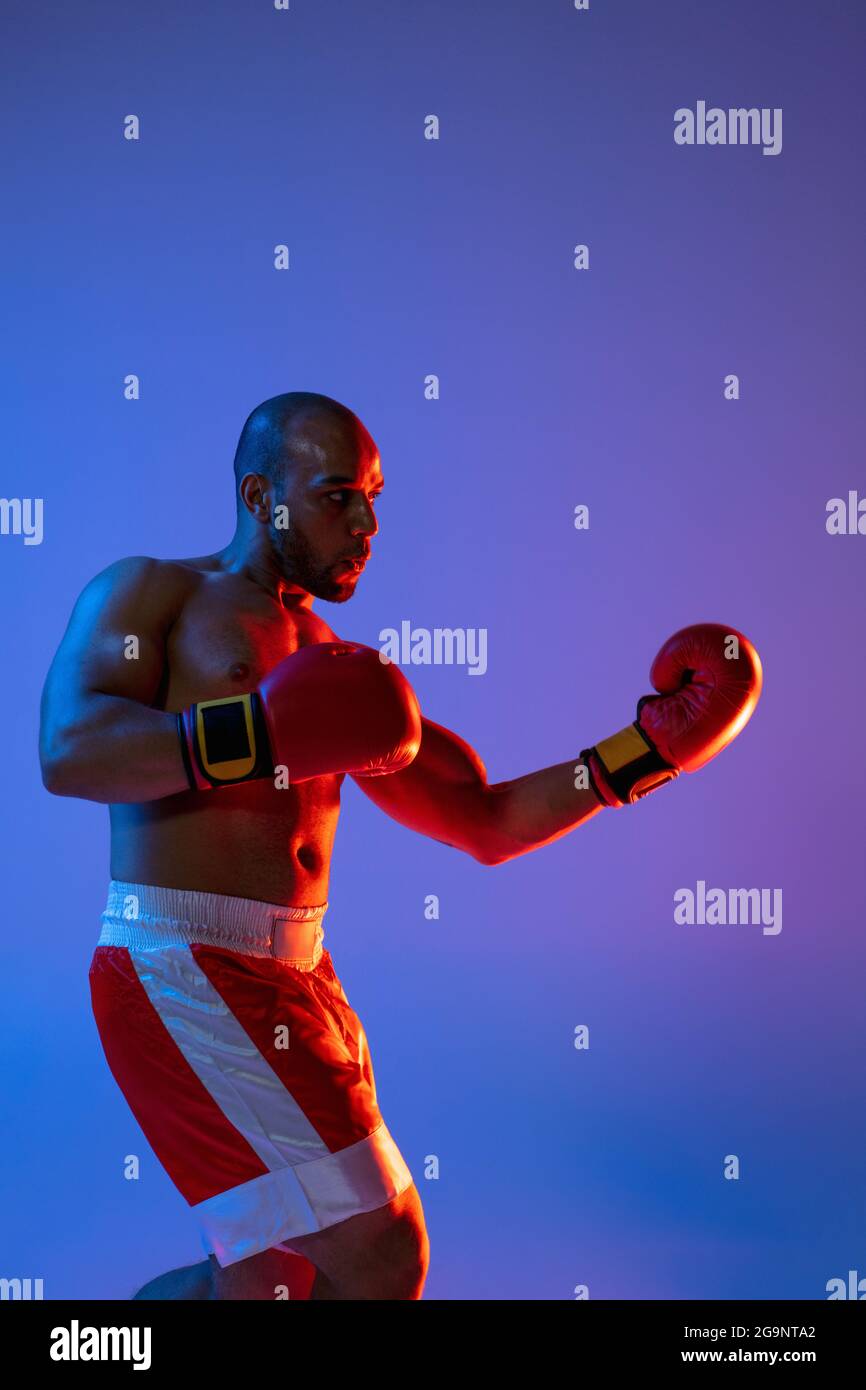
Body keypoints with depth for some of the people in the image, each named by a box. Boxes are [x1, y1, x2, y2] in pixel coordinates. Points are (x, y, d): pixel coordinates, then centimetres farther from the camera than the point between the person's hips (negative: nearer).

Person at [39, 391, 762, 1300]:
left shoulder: (336, 668, 20)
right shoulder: (149, 593, 3)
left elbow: (484, 823, 19)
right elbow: (67, 752, -16)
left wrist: (644, 753, 11)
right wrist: (268, 733, -23)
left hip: (298, 981, 8)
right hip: (184, 973, -7)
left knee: (268, 1277, 15)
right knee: (381, 1258, -12)